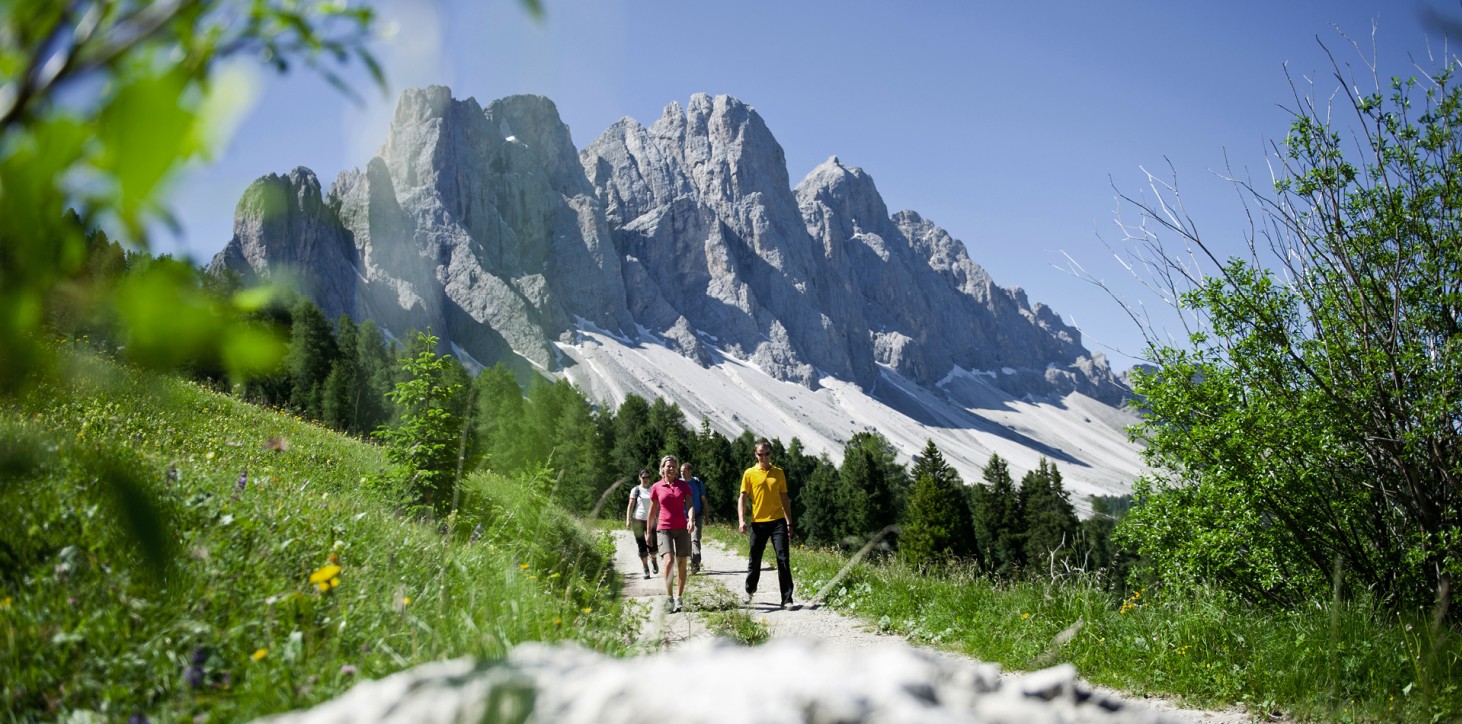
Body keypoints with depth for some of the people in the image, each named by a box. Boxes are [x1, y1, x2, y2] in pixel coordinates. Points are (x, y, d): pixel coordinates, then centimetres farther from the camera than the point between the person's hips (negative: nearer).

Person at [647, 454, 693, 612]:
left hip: (682, 528, 2)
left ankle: (679, 597, 16)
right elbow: (652, 511, 11)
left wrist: (691, 519, -22)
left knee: (682, 563, 4)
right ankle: (669, 598, -14)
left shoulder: (683, 485, 6)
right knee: (668, 560, -20)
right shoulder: (657, 487, 4)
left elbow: (689, 505, -2)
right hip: (664, 528, -2)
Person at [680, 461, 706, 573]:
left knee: (695, 540, -14)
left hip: (697, 516, -2)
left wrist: (706, 517, 5)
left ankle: (696, 564, -20)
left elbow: (703, 500, 7)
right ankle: (692, 562, 22)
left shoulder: (698, 483, 0)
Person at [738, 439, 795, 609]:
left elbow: (784, 498, 13)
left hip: (778, 521, 1)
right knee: (755, 560, 10)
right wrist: (741, 520, -12)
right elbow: (742, 498, 1)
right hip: (758, 523, -1)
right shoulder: (749, 473, 2)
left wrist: (789, 522, 9)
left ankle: (787, 599, -6)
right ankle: (750, 590, 35)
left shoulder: (779, 473, 8)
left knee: (783, 559, -7)